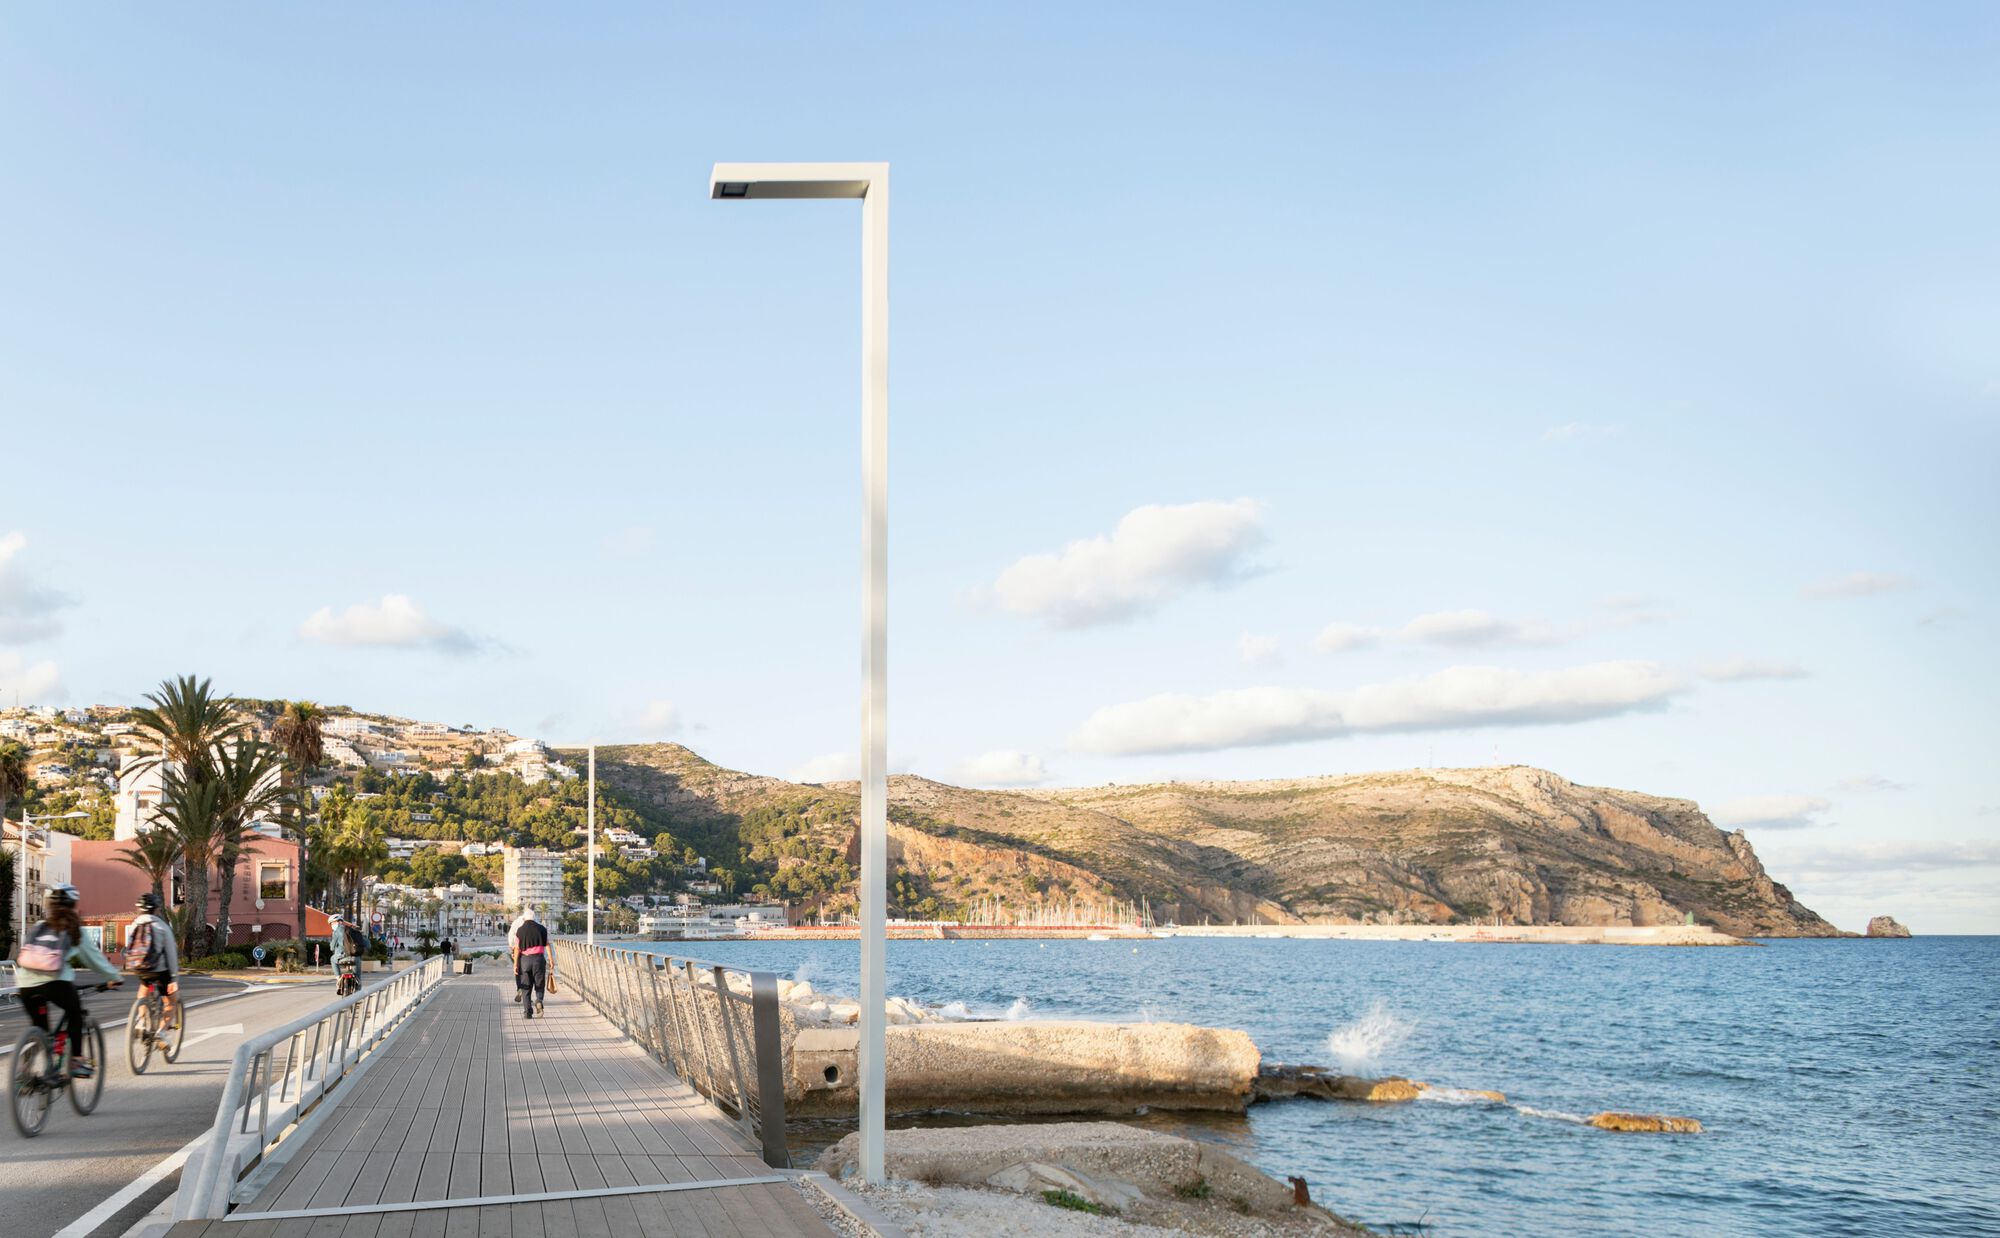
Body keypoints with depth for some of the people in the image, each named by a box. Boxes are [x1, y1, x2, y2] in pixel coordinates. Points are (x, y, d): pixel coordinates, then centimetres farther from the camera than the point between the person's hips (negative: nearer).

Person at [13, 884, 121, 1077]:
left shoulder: (37, 928, 21)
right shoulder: (74, 931, 12)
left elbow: (22, 956, 21)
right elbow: (93, 957, 20)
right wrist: (114, 978, 31)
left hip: (27, 985, 3)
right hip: (56, 982, -3)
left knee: (38, 1026, 21)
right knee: (75, 1012, 23)